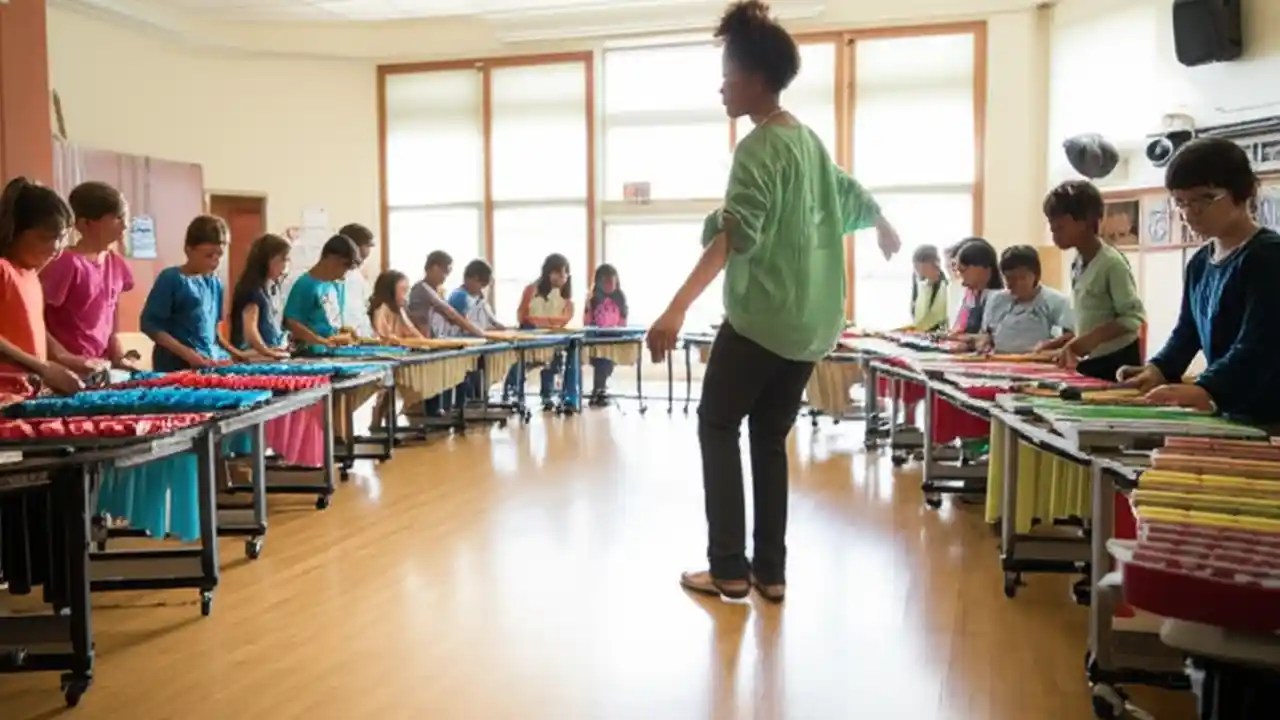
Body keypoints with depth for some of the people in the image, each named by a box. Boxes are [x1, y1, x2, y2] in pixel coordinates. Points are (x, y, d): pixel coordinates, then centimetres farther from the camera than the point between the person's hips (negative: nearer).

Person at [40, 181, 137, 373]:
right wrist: (67, 359, -17)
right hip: (70, 370, -6)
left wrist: (119, 358, 5)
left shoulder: (116, 265, 8)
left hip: (103, 368, 6)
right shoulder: (67, 263, -12)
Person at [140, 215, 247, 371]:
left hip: (214, 362, 6)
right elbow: (149, 324, -10)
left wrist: (232, 352, 7)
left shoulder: (215, 283, 11)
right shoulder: (171, 278, -6)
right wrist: (187, 354, -18)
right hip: (178, 365, -6)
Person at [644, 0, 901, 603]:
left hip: (761, 318, -8)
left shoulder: (758, 148, -13)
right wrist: (885, 230, 51)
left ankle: (730, 569, 6)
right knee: (770, 438, 14)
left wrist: (677, 308, -38)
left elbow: (735, 236, -27)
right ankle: (771, 570, 16)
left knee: (717, 429, 6)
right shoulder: (809, 140, 12)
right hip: (810, 323, 8)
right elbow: (850, 196, 29)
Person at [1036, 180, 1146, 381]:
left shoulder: (1111, 263, -16)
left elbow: (1133, 317, -19)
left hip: (1117, 362, -7)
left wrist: (1089, 340, -28)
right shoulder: (1078, 263, 7)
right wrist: (1065, 342, 8)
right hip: (1090, 363, 7)